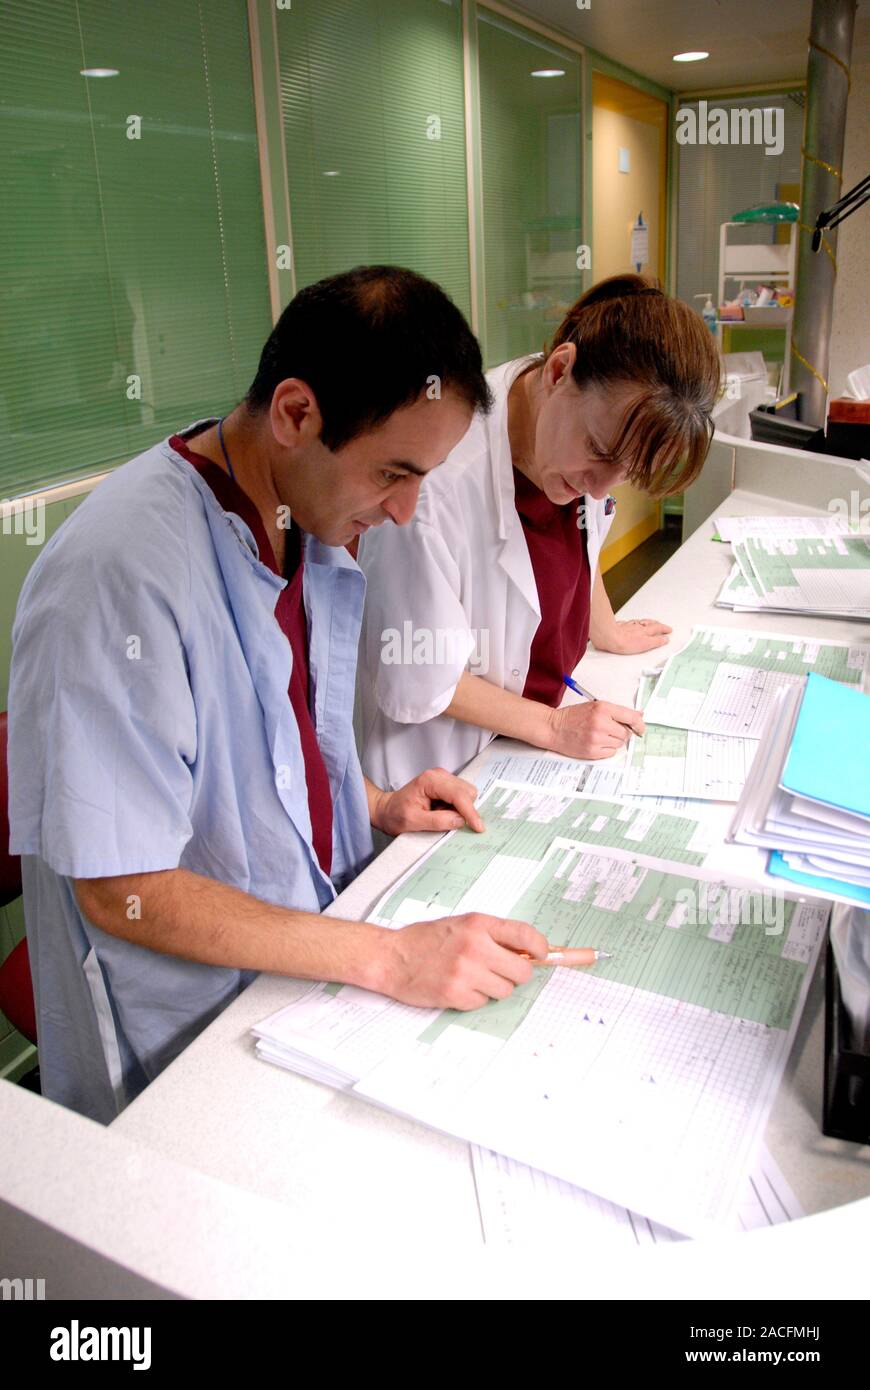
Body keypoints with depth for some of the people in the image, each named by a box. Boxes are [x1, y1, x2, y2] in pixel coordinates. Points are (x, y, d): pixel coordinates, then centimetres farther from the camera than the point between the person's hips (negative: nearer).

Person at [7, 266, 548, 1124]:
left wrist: (374, 805, 1)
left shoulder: (306, 518, 0)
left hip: (318, 939, 7)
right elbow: (121, 892, -24)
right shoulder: (122, 572, -27)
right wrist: (388, 958, -25)